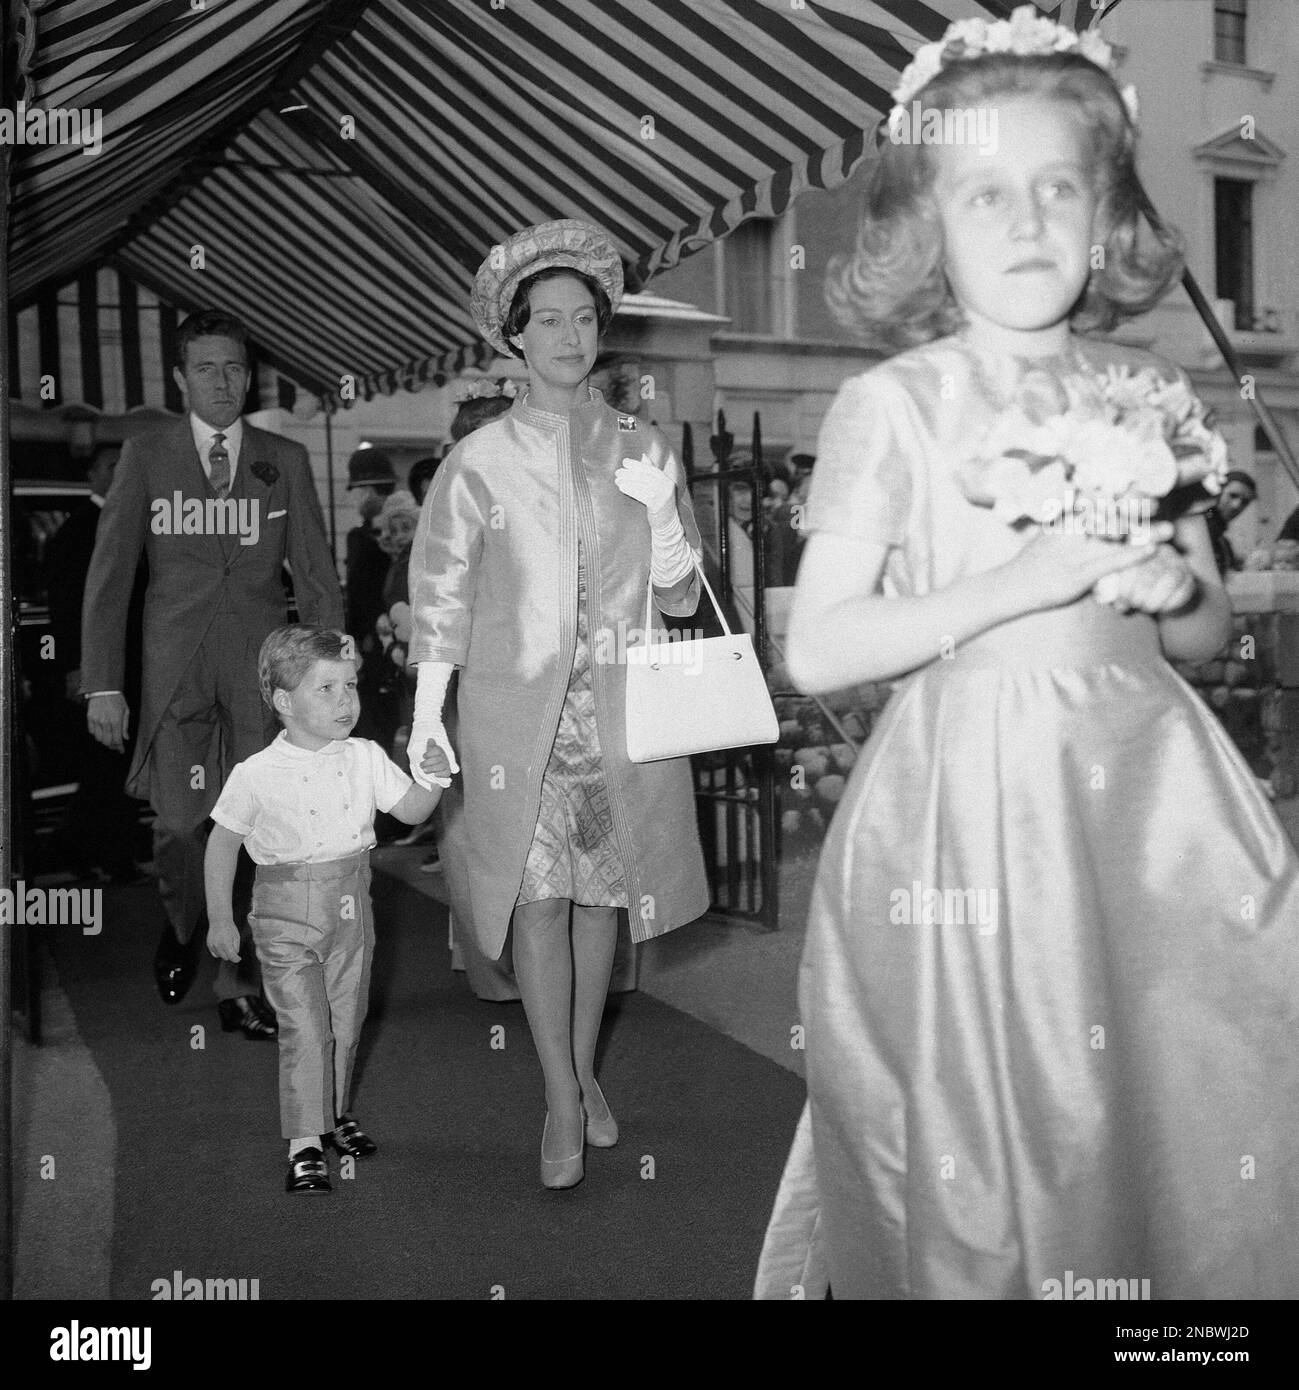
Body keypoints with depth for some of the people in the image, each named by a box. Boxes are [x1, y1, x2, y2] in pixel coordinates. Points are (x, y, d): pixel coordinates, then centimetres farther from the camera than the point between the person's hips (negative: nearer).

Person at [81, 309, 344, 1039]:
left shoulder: (286, 459, 9)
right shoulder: (146, 456, 6)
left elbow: (317, 573, 8)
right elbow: (109, 574, 4)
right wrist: (103, 684, -3)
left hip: (263, 667, 1)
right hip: (176, 669, 0)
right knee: (180, 824, -3)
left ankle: (240, 978, 13)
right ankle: (184, 928, 30)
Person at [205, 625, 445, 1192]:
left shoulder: (365, 758, -2)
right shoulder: (257, 774, -13)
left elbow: (411, 811, 2)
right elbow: (222, 844, -3)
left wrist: (434, 778, -18)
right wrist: (219, 920, -2)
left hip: (351, 907, 4)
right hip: (287, 914, -4)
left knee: (346, 1021, 15)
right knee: (303, 1027, -6)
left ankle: (337, 1112, 36)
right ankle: (304, 1143, 3)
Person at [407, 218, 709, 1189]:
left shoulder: (645, 451, 5)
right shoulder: (479, 462, 0)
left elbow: (681, 597, 5)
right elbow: (441, 592, 3)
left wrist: (663, 511, -13)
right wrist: (426, 713, -2)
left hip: (621, 710, 2)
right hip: (517, 712, -2)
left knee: (601, 892, 9)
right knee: (539, 899, -4)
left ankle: (586, 1071, 28)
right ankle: (563, 1100, 9)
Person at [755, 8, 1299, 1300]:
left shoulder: (1150, 391, 8)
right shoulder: (888, 406, -4)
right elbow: (814, 651, -9)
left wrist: (1178, 596, -6)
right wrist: (1016, 586, -16)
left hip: (1145, 790, 4)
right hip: (968, 811, -3)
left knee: (1190, 1120, 5)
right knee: (985, 1160, 2)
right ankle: (975, 1266, 28)